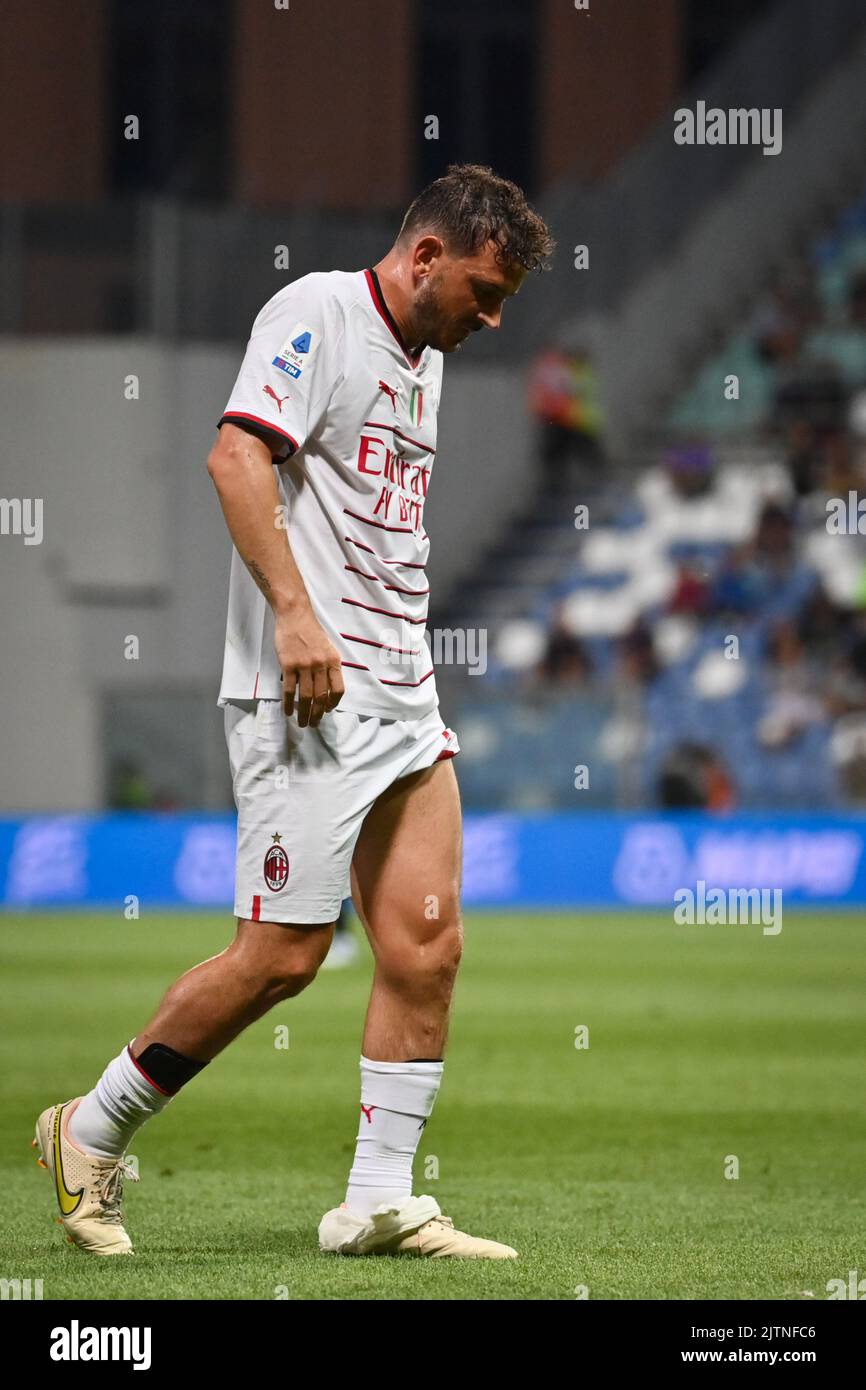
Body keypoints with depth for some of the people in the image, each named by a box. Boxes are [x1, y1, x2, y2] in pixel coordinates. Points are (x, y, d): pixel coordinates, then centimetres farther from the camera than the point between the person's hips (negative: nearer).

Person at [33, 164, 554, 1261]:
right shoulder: (318, 312, -8)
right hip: (304, 693, -9)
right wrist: (295, 612, -27)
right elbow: (236, 455, -20)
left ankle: (380, 1203, 4)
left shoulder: (425, 358, 20)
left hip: (401, 698, 9)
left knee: (426, 946, 0)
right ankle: (91, 1133, 8)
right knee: (281, 956, -8)